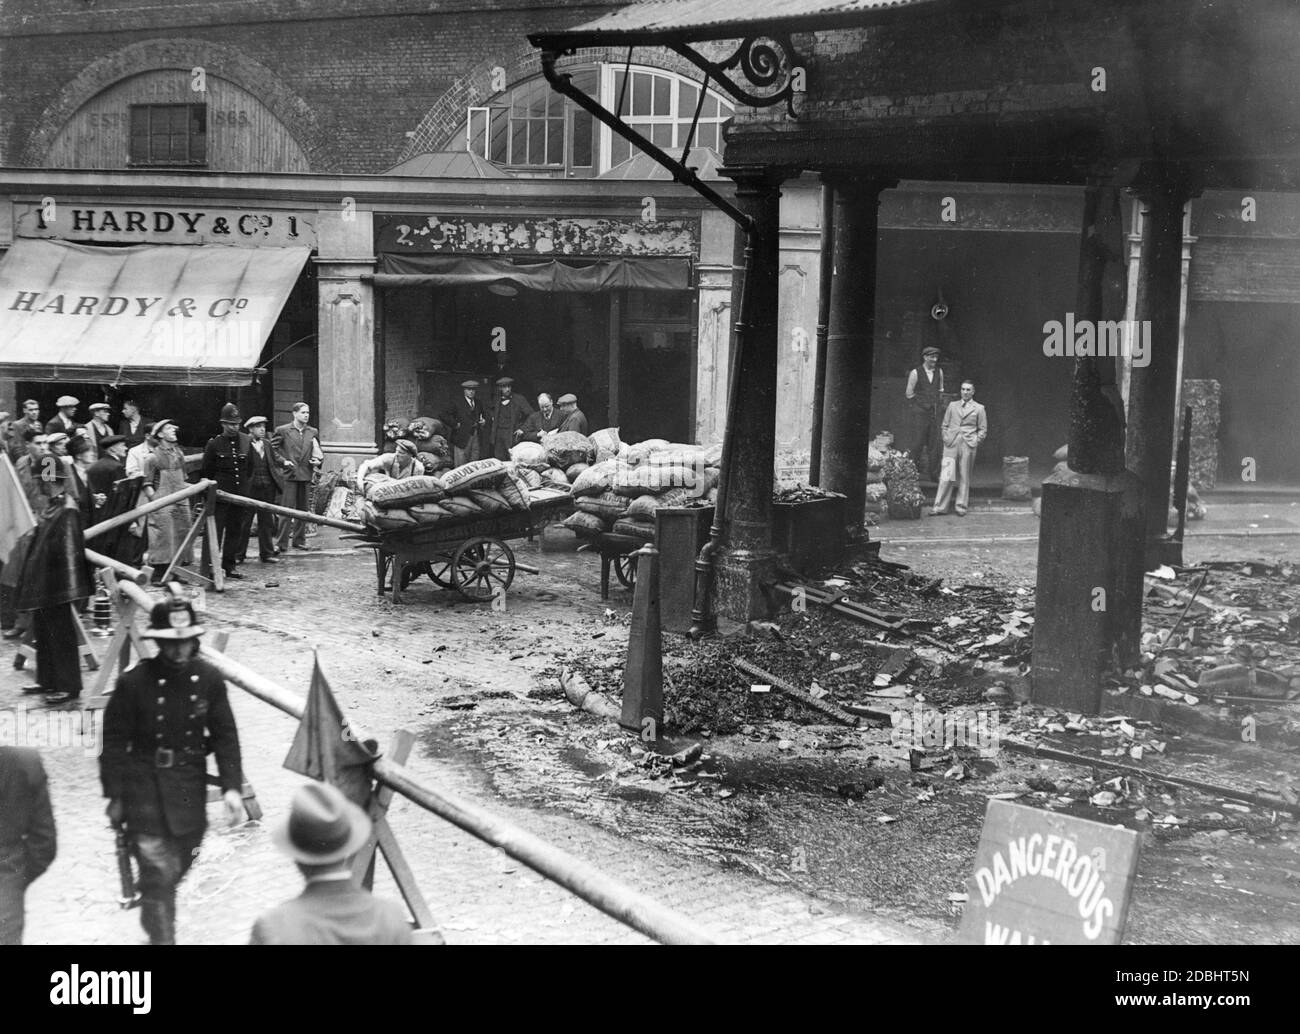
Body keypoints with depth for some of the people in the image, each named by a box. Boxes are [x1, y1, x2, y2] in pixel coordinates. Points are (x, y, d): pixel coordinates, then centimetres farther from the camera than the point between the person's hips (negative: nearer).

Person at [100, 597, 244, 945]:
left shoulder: (209, 679, -4)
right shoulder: (135, 682, -14)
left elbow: (225, 735, 2)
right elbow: (114, 741, -6)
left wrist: (231, 786, -5)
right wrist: (115, 795, -5)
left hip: (190, 786, 4)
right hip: (145, 785, -4)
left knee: (180, 865, 19)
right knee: (160, 871, -10)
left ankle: (153, 921, 47)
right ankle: (162, 936, -1)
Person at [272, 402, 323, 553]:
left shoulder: (313, 432, 12)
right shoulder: (282, 430, 1)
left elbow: (318, 451, 21)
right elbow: (272, 449, 3)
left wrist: (318, 460, 2)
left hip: (306, 476, 4)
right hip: (289, 475, -4)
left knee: (303, 510, 8)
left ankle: (299, 541, 18)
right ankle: (282, 543, -4)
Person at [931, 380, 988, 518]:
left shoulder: (979, 409, 8)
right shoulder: (952, 405, 14)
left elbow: (983, 430, 9)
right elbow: (945, 425, 17)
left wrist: (975, 441, -3)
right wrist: (946, 438, 4)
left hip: (968, 446, -1)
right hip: (951, 445, 1)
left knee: (964, 478, 3)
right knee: (946, 477, -6)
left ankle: (961, 507, 12)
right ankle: (939, 507, -4)